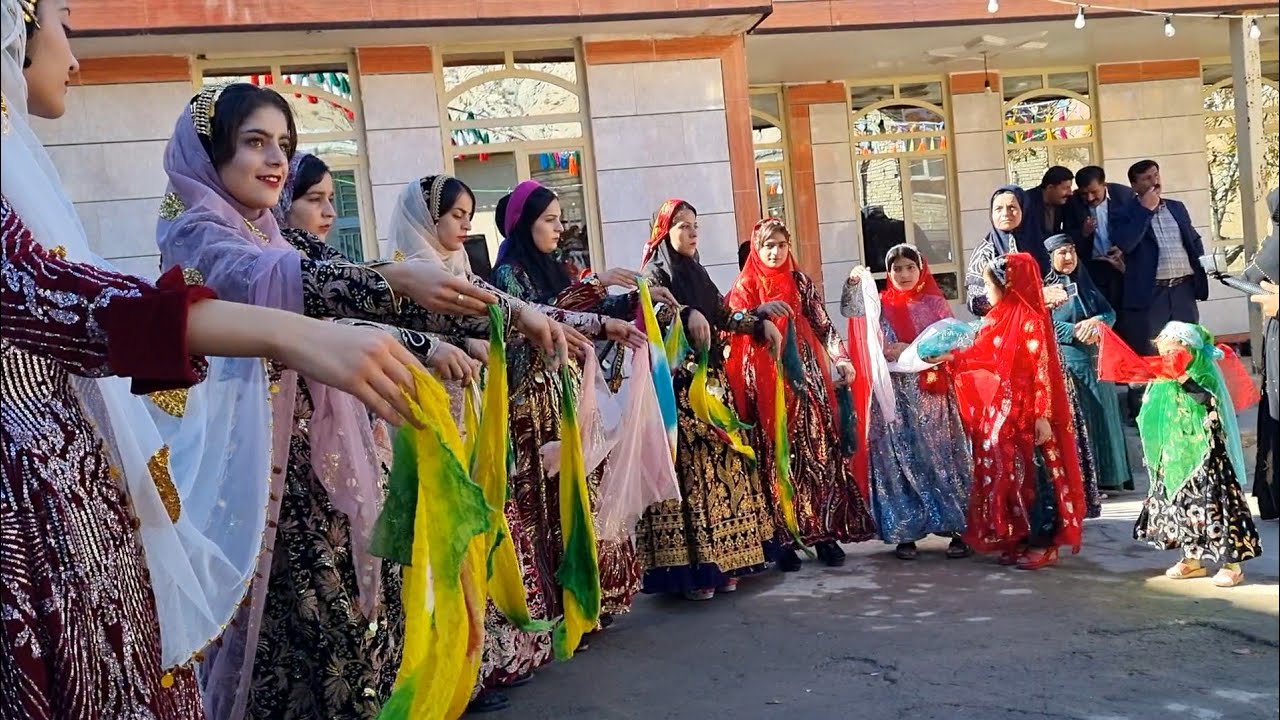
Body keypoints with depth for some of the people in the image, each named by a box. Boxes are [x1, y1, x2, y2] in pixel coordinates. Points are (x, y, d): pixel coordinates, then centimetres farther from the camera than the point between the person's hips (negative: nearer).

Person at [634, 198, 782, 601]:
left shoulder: (698, 274, 21)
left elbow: (724, 314, 27)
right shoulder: (656, 273, -2)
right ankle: (689, 569, -6)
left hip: (711, 384, 8)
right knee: (688, 470, -10)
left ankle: (720, 562, 12)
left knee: (719, 468, 5)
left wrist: (761, 324, 19)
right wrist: (688, 315, -36)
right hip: (678, 387, -8)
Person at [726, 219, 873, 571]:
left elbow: (823, 324, 9)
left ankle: (825, 533, 4)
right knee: (777, 456, -3)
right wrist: (760, 311, -27)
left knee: (818, 450, -2)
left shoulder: (800, 282, 13)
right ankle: (784, 539, 1)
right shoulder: (745, 286, 6)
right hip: (768, 380, -2)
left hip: (805, 374, 2)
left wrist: (841, 358, -5)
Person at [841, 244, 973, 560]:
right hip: (896, 393, 0)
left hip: (933, 390, 0)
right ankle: (904, 533, 6)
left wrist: (937, 354, -14)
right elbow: (850, 309, -7)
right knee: (901, 459, 0)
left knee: (940, 455, 0)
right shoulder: (882, 305, 7)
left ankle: (956, 528, 7)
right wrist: (853, 283, -21)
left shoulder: (936, 303, 8)